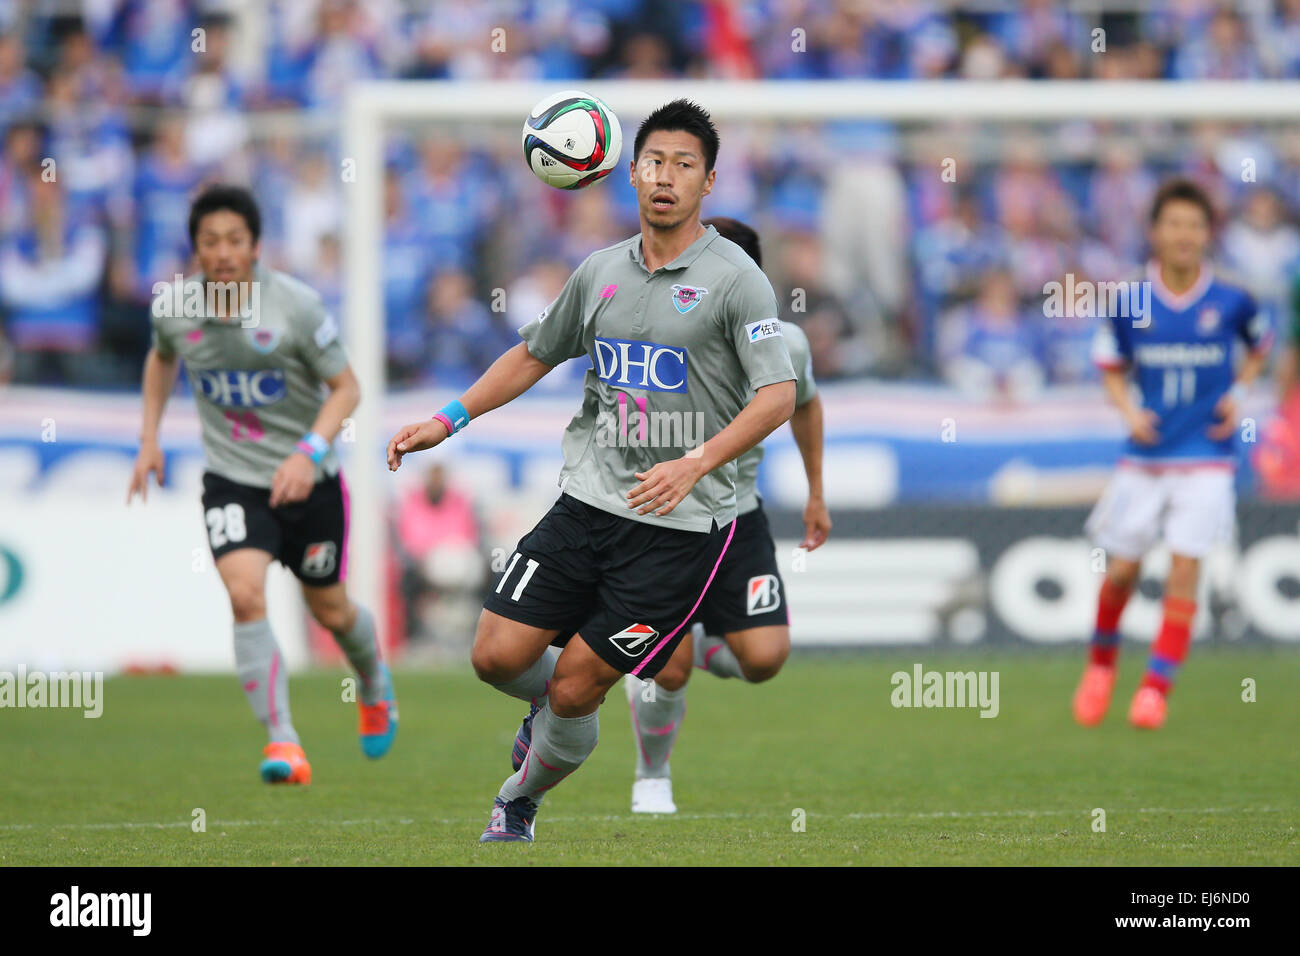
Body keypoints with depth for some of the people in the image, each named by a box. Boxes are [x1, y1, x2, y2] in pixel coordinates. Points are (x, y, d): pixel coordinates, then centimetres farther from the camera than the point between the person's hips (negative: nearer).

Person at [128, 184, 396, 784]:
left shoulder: (296, 306, -18)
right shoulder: (172, 307, -7)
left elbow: (345, 387, -10)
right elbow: (162, 358, 17)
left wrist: (309, 451, -24)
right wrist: (149, 437, 10)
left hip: (306, 480, -1)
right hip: (231, 480, 1)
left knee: (328, 609, 13)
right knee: (245, 594, -23)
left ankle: (373, 683, 48)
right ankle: (282, 741, -21)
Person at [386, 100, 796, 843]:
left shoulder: (734, 279, -8)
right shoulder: (602, 272, 9)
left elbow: (779, 395, -16)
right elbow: (534, 355, 25)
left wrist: (695, 463, -28)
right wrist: (449, 420, 18)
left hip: (681, 526, -5)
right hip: (589, 499, 5)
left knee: (575, 689, -4)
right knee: (498, 655, -4)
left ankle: (519, 803, 23)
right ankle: (554, 707, 30)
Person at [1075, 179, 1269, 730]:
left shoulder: (1231, 303, -3)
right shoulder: (1129, 305, -3)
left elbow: (1259, 348, 17)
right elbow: (1111, 368, 11)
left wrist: (1237, 393, 0)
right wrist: (1129, 411, -7)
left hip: (1205, 459, -1)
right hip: (1145, 456, 1)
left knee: (1184, 569, -9)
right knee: (1122, 569, 4)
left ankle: (1157, 685, -1)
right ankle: (1102, 660, 31)